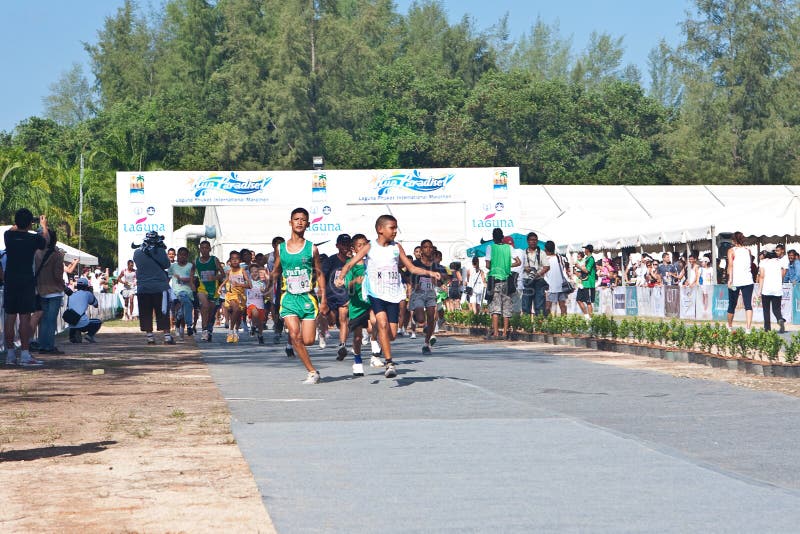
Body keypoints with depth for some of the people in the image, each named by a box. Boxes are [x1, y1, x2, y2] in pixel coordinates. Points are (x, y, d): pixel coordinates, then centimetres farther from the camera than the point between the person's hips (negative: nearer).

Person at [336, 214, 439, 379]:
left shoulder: (396, 247, 9)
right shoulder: (370, 247, 0)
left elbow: (412, 268, 12)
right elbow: (350, 264, -6)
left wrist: (429, 273, -2)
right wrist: (341, 277, -24)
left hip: (393, 295, 3)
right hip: (376, 293, -3)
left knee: (392, 334, -1)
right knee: (382, 323, -25)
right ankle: (389, 363, -22)